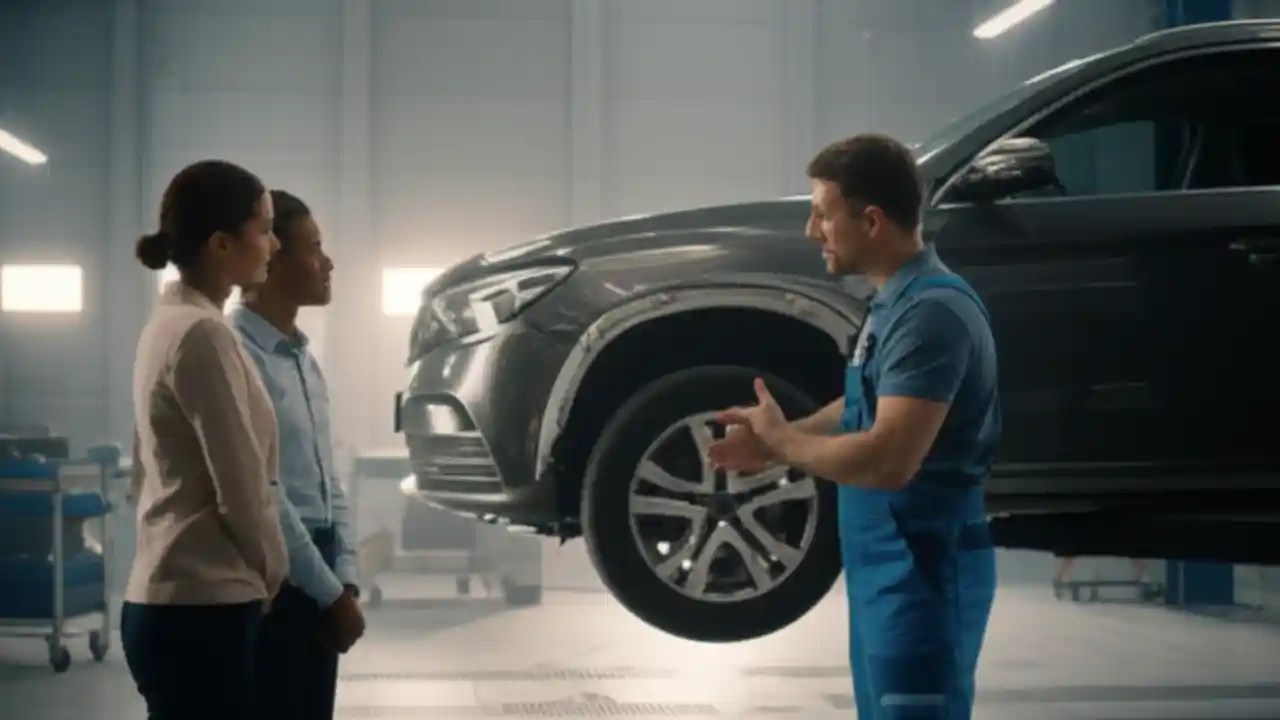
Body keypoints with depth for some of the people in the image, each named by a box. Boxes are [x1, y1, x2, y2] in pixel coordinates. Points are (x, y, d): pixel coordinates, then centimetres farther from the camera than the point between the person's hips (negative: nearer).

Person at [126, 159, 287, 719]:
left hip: (172, 600, 9)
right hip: (201, 608, -9)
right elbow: (242, 487, -16)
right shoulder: (203, 335, -17)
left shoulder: (170, 323, 12)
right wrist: (272, 574, 1)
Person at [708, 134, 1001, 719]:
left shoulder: (931, 310, -21)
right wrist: (774, 440, 11)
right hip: (886, 567, 10)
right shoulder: (894, 300, 11)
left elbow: (889, 459, -28)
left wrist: (780, 440, -14)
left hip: (922, 571, -10)